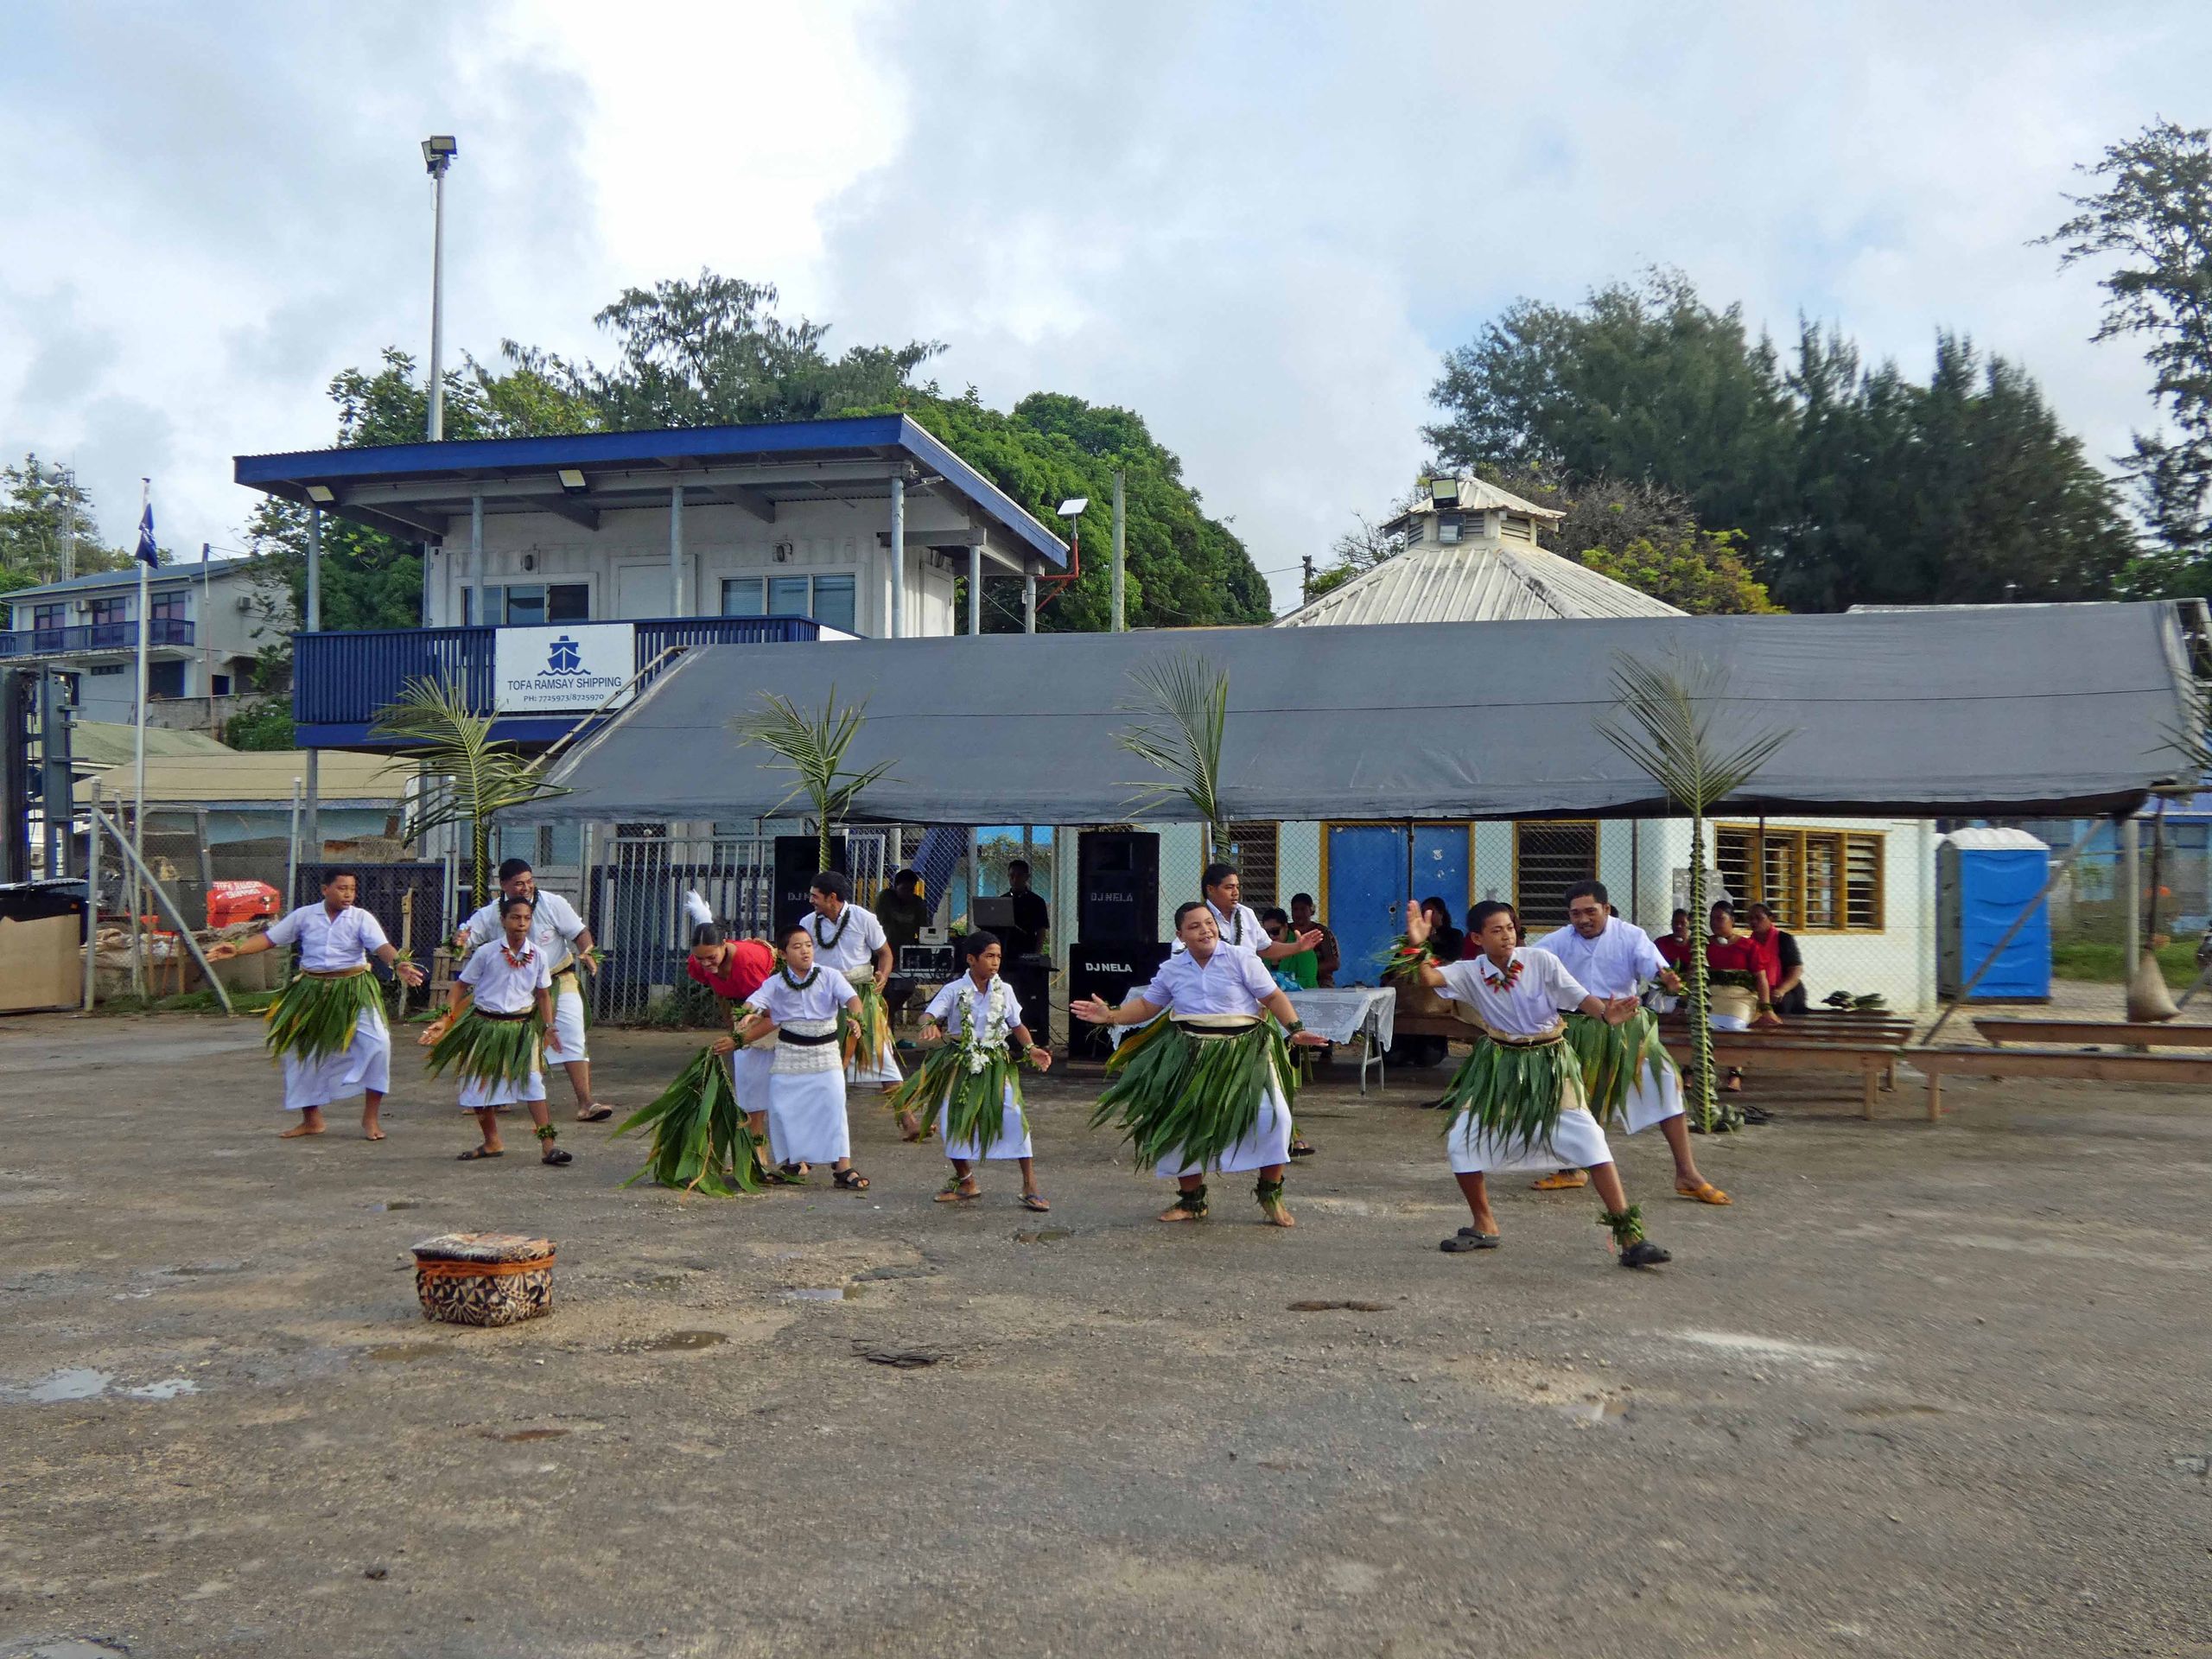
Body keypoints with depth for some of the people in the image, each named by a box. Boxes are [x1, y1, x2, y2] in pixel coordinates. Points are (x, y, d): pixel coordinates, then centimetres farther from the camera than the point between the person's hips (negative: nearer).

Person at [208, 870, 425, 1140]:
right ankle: (311, 1120, 31)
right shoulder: (304, 916, 0)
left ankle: (370, 1118, -5)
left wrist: (397, 964, -40)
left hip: (353, 992, -3)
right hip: (312, 993, 3)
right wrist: (237, 949, -10)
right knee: (300, 1052, 11)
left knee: (377, 1043, -19)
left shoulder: (361, 918, -6)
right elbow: (270, 938, 3)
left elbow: (381, 946, -20)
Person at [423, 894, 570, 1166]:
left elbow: (543, 995, 9)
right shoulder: (486, 953, -7)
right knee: (480, 1085, 6)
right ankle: (492, 1144, 25)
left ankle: (548, 1146, -10)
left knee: (532, 1081, -11)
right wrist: (446, 1018, -9)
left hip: (522, 1028, 0)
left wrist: (549, 1027, 1)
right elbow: (462, 985, -1)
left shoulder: (538, 956, -1)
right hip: (485, 1027, 0)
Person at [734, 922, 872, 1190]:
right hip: (789, 1053, 1)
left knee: (833, 1107, -7)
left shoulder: (830, 976, -4)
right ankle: (796, 1161, 22)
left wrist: (855, 1017, -37)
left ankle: (843, 1167, -3)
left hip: (825, 1051, -1)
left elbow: (852, 998, -16)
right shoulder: (776, 983, -1)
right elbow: (755, 1002, -12)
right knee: (782, 1108, 3)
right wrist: (747, 1016, -35)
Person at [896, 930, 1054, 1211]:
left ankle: (1030, 1186, -8)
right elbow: (930, 1014, -20)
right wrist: (930, 1026, -44)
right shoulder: (954, 990, -7)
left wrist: (1031, 1049, -7)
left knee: (1013, 1116, -16)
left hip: (996, 1064, 0)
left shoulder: (1004, 990, 1)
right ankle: (965, 1182, 23)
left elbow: (1017, 1025, 10)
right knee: (953, 1120, 0)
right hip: (960, 1063, 0)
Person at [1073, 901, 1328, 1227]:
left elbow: (1273, 997, -4)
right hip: (1191, 1056, 3)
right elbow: (1146, 1005, 12)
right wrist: (1111, 1016, -2)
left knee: (1272, 1116, -17)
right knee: (1182, 1124, 5)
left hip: (1245, 1052, -3)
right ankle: (1191, 1201, 26)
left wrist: (1294, 1029, -16)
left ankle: (1270, 1195, 3)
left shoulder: (1241, 959, -6)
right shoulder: (1172, 969, 5)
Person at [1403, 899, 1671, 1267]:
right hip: (1498, 1067, 3)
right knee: (1462, 1142, -1)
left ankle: (1629, 1235, -7)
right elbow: (1430, 978, -23)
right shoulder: (1470, 972, -8)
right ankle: (1484, 1226, 21)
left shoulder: (1541, 960, -13)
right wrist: (1418, 945, -42)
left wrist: (1606, 1013, -37)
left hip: (1548, 1064, -2)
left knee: (1588, 1139, -13)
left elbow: (1578, 997, -16)